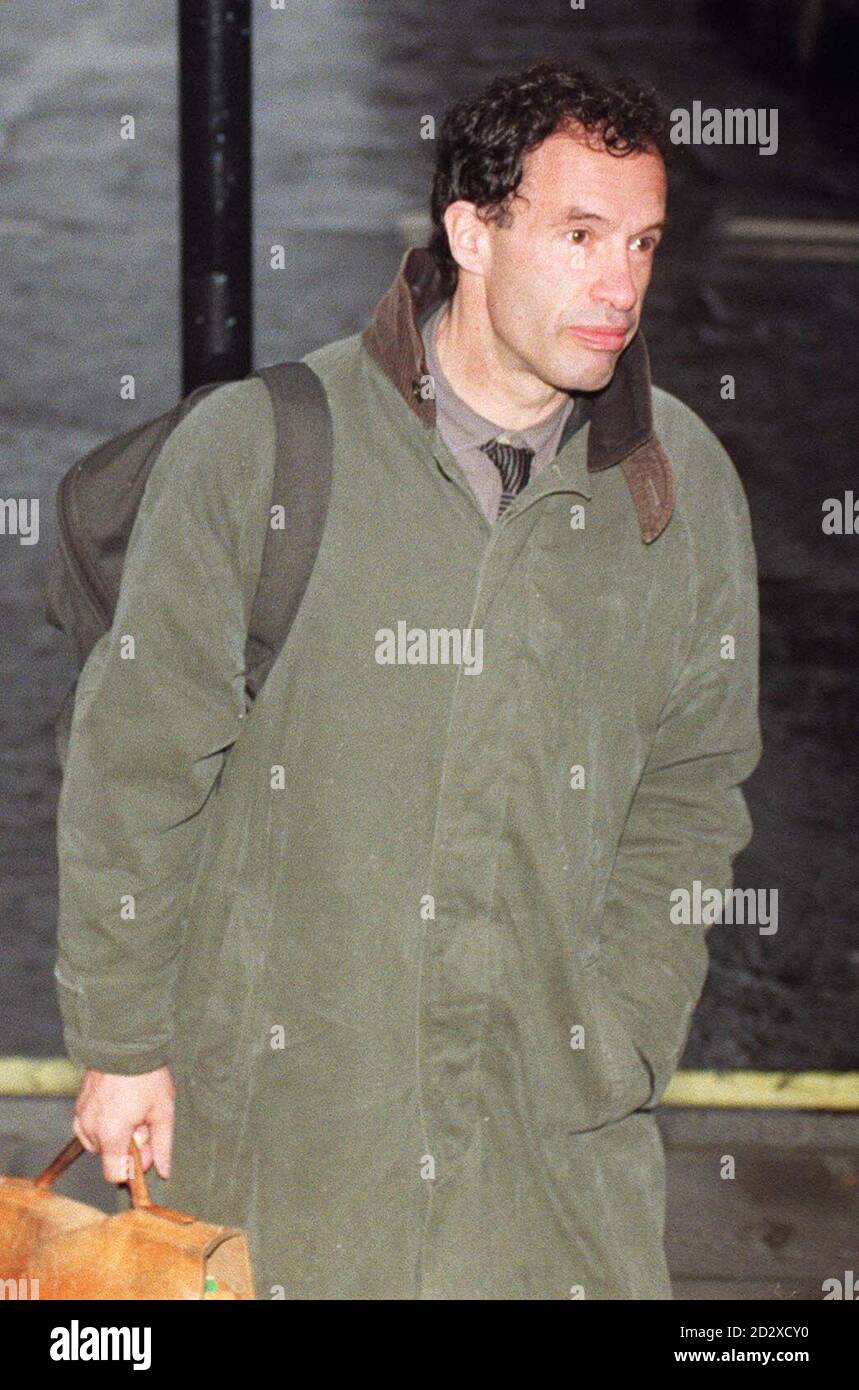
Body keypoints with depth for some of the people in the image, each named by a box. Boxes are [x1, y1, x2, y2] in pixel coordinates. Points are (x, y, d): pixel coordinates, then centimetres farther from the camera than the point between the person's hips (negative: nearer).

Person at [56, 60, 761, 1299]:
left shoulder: (682, 486, 2)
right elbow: (138, 764, -3)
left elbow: (690, 790, 8)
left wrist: (612, 1049, 0)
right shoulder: (255, 448, -8)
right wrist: (120, 1042, -1)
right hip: (271, 1095, -2)